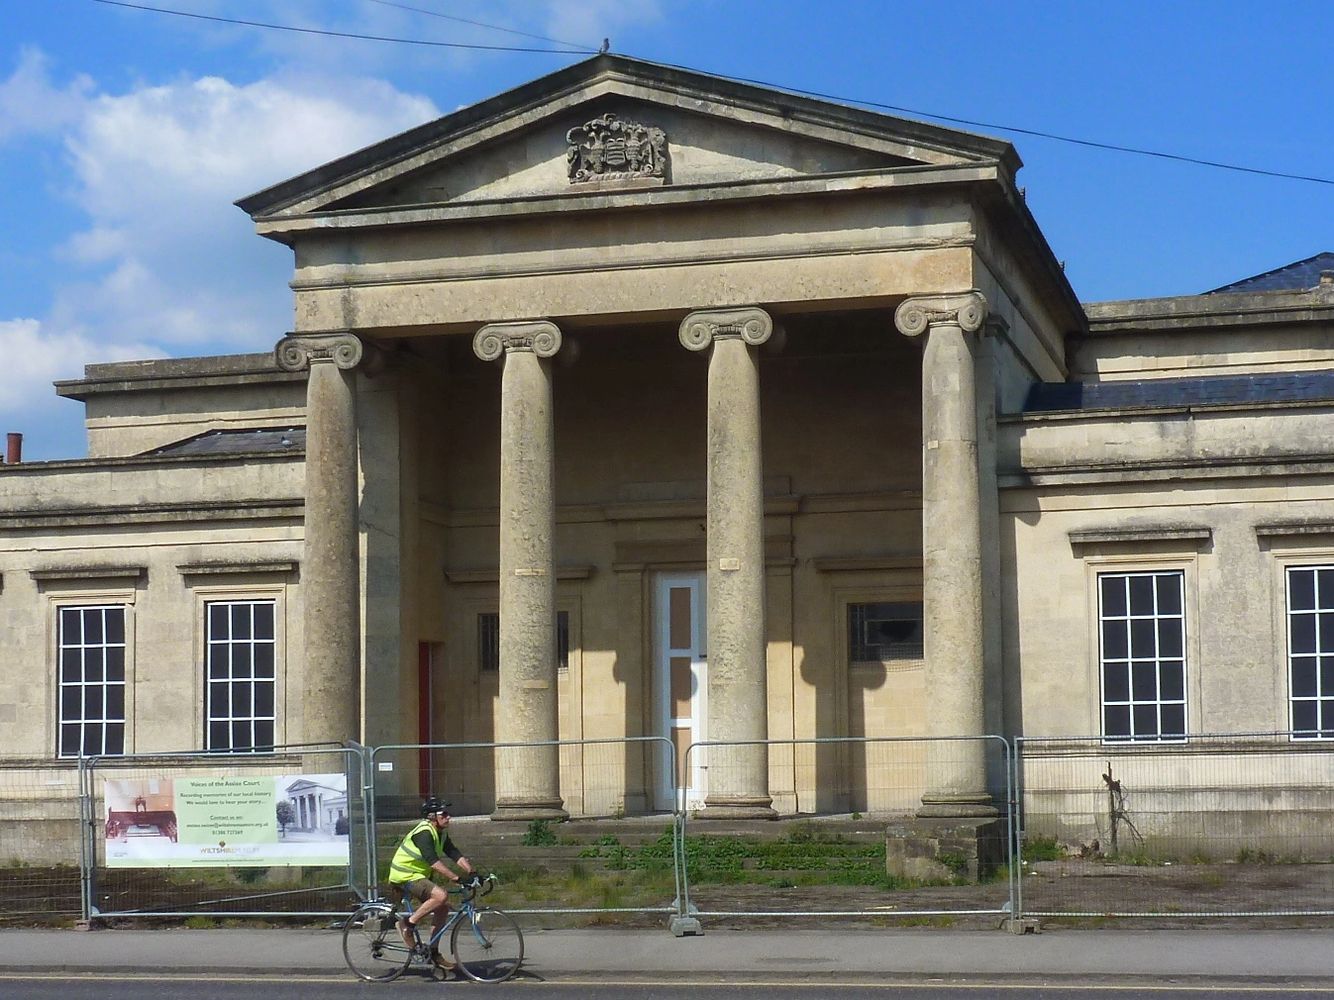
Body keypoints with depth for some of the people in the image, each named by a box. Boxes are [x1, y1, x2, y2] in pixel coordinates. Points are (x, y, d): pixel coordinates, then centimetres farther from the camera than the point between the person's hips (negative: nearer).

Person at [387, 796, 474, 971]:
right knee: (440, 896, -27)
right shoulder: (424, 832, -23)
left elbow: (455, 855, 1)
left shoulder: (441, 834, 7)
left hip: (418, 876, 10)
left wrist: (472, 873, -13)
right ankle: (407, 924, -15)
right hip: (405, 876, -10)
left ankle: (434, 952, 10)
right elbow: (434, 862, -34)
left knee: (443, 908, 4)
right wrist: (457, 878, -38)